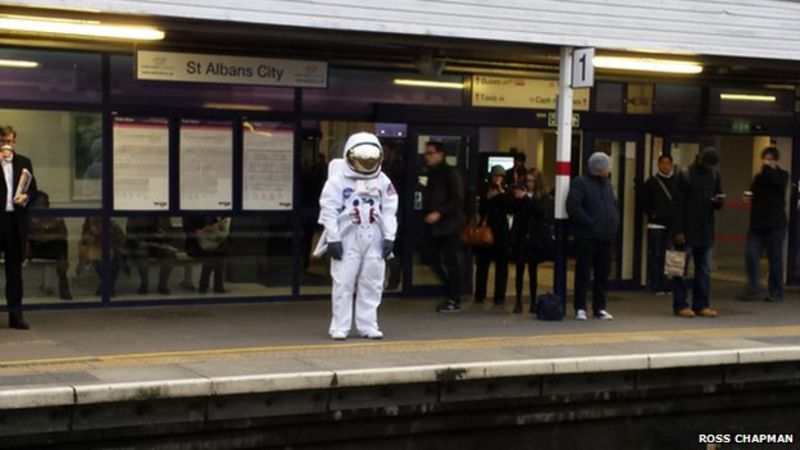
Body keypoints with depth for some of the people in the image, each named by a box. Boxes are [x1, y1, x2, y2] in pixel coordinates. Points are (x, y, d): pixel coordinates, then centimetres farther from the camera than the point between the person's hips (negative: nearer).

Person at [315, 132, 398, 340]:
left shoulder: (383, 181, 7)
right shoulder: (338, 180, -6)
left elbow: (389, 211, 9)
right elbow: (329, 211, -8)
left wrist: (389, 237, 2)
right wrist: (333, 239, -12)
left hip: (374, 241, 4)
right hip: (347, 239, -4)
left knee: (371, 284, 6)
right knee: (343, 284, -1)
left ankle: (368, 325, 15)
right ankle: (340, 327, 6)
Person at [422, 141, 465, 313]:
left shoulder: (451, 173, -7)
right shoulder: (431, 174, 15)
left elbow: (457, 199, -14)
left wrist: (439, 213, -22)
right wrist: (426, 214, 4)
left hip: (448, 224, -7)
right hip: (432, 225, 7)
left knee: (450, 262, -5)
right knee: (433, 260, 5)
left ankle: (454, 300, 2)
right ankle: (452, 293, 19)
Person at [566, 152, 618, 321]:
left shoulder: (606, 183, 17)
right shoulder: (580, 183, -6)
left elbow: (614, 205, 25)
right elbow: (573, 206, -17)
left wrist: (615, 222, 7)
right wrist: (590, 223, -18)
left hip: (606, 237, 7)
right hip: (587, 237, -7)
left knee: (603, 272, 8)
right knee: (583, 272, -2)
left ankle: (600, 307, 16)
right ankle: (580, 308, 3)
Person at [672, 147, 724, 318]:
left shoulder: (714, 175, 10)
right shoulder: (684, 175, -6)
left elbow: (718, 205, 17)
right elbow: (678, 204, -8)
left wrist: (719, 201, -8)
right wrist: (678, 231, -13)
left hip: (706, 231, 5)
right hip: (686, 231, -5)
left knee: (704, 270, 6)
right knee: (681, 269, 0)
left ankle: (701, 305, 12)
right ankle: (680, 305, 5)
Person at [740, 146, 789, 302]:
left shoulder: (782, 175, 0)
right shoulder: (759, 177, 15)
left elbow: (777, 182, -23)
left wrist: (767, 167, -11)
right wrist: (749, 197, 2)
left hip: (775, 224, -4)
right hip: (757, 223, 4)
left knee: (775, 259, 1)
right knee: (750, 255, -7)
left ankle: (776, 292, 11)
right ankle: (753, 290, 0)